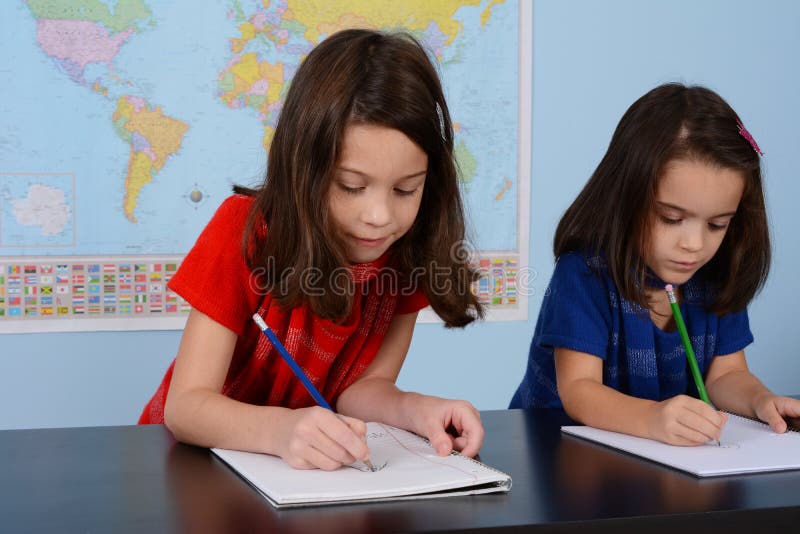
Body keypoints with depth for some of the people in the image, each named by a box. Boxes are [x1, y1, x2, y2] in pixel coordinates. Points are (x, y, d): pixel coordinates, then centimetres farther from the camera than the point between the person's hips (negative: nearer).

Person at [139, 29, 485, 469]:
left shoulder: (410, 247, -11)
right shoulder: (245, 230, -21)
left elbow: (366, 384, -7)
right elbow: (186, 405, -25)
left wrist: (415, 410, -30)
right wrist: (281, 430, -45)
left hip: (318, 466, 2)